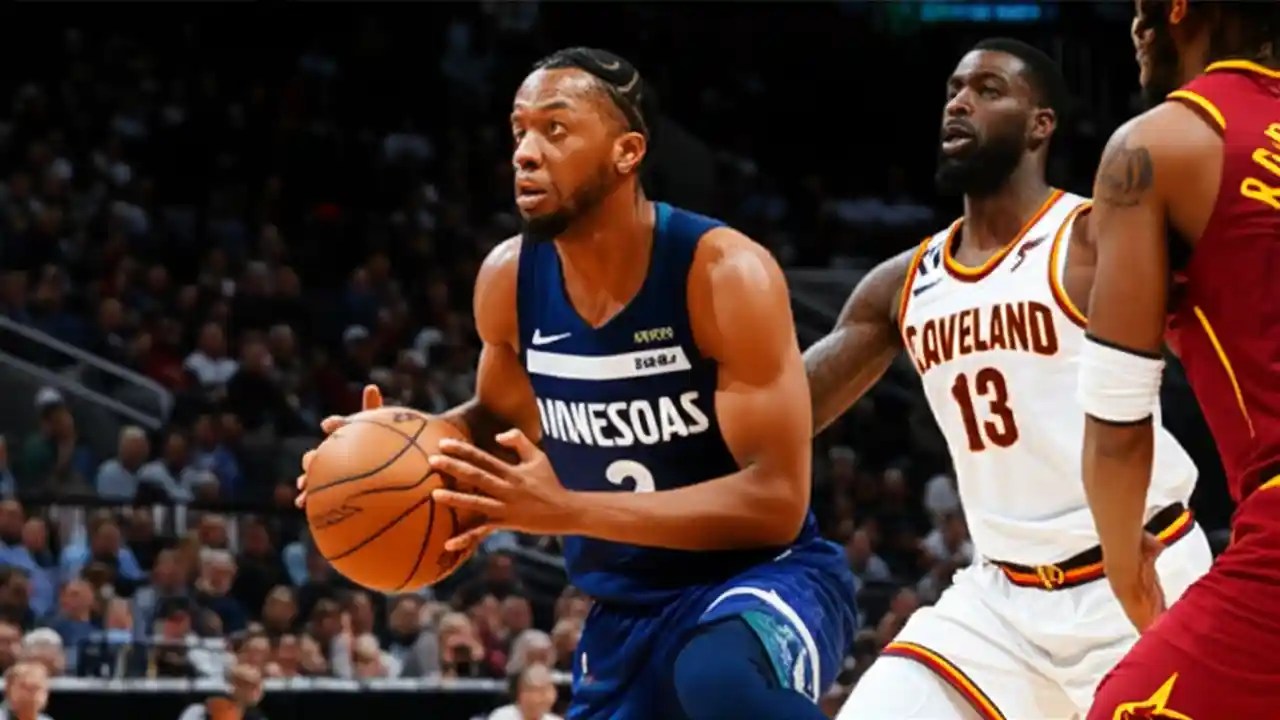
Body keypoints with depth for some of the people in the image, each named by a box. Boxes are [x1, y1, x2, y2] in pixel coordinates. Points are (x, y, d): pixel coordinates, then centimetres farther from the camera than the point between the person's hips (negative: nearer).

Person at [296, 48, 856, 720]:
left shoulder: (725, 273, -21)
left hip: (763, 578, -6)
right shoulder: (508, 279, -3)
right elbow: (501, 417, 19)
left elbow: (775, 500, -26)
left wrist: (569, 511, -33)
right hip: (628, 613, 6)